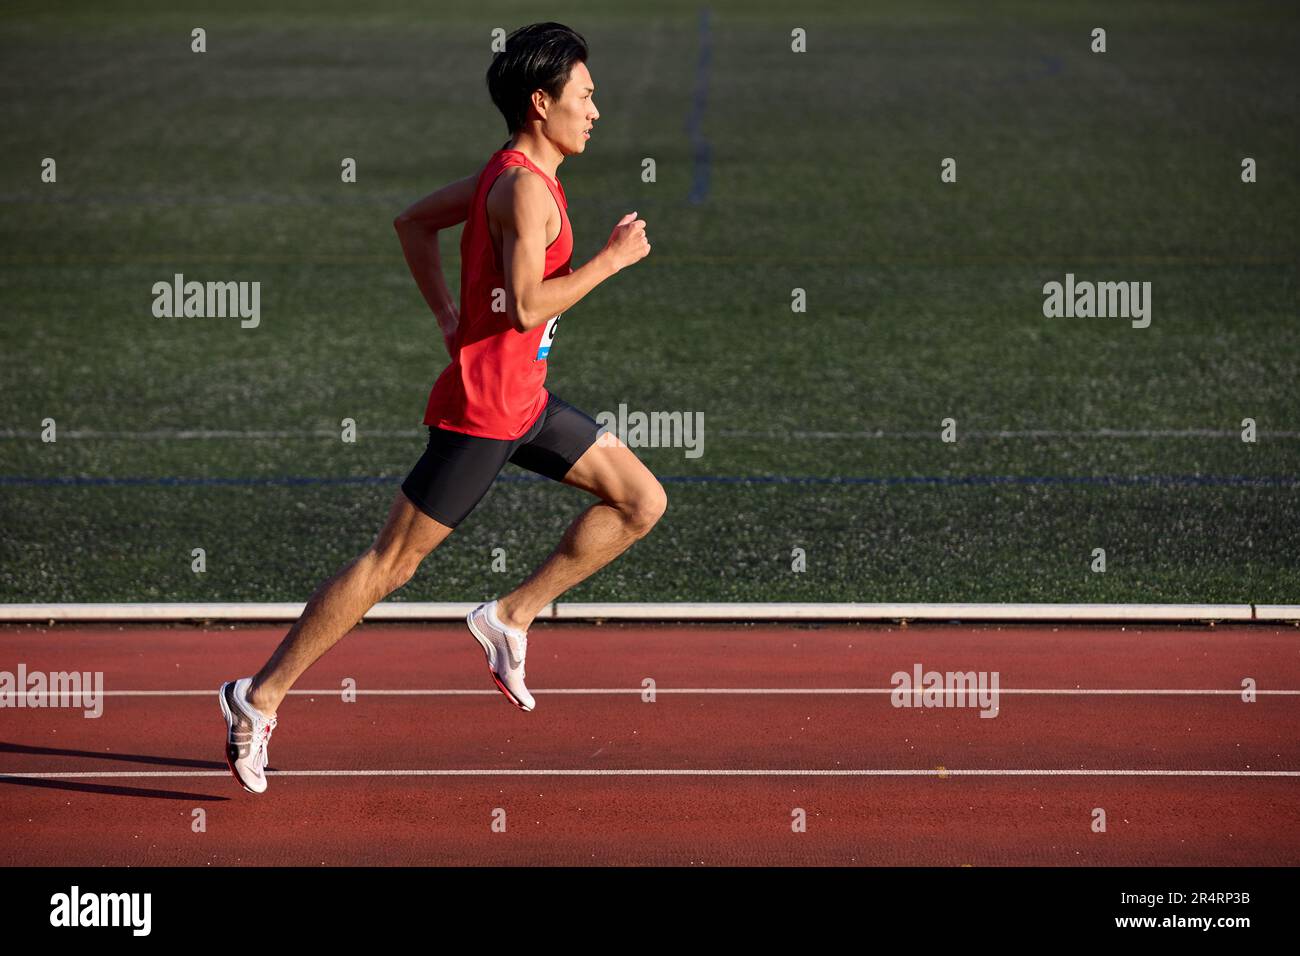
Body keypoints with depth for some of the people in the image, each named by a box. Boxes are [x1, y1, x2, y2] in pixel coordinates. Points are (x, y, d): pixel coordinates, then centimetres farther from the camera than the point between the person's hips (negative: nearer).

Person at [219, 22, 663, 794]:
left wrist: (449, 312, 17)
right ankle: (262, 695, 2)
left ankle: (513, 614, 10)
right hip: (484, 410, -10)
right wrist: (613, 259, -19)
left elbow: (415, 221, 21)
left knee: (642, 501, 8)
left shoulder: (510, 172, 11)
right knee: (391, 563, -5)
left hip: (524, 401, 10)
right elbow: (527, 307, -28)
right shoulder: (525, 187, -19)